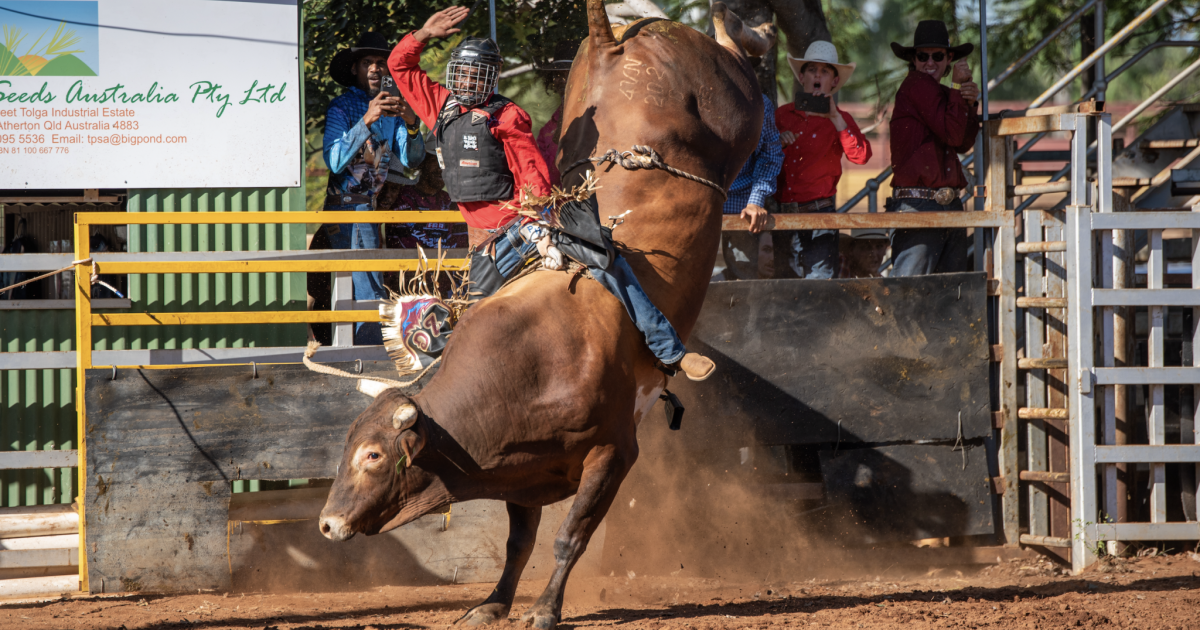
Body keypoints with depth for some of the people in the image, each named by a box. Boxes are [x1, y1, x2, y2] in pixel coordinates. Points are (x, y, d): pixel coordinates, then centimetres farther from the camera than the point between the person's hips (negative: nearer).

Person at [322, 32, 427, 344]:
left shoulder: (391, 108, 13)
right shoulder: (341, 108, -6)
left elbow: (411, 158, 3)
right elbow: (335, 161, -20)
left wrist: (411, 125, -17)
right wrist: (366, 121, -30)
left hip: (377, 205, 6)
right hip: (350, 206, -6)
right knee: (369, 289, -12)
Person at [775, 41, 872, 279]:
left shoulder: (839, 120, 7)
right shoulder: (782, 115, 14)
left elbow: (860, 156, -11)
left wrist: (834, 117, -16)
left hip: (820, 213, -3)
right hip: (783, 215, 3)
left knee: (822, 277, -13)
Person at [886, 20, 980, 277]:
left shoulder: (937, 92, 19)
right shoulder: (917, 85, -8)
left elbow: (964, 144, 18)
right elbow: (953, 134, -15)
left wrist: (969, 104, 4)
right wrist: (957, 87, -7)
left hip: (950, 206, 9)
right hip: (918, 205, -9)